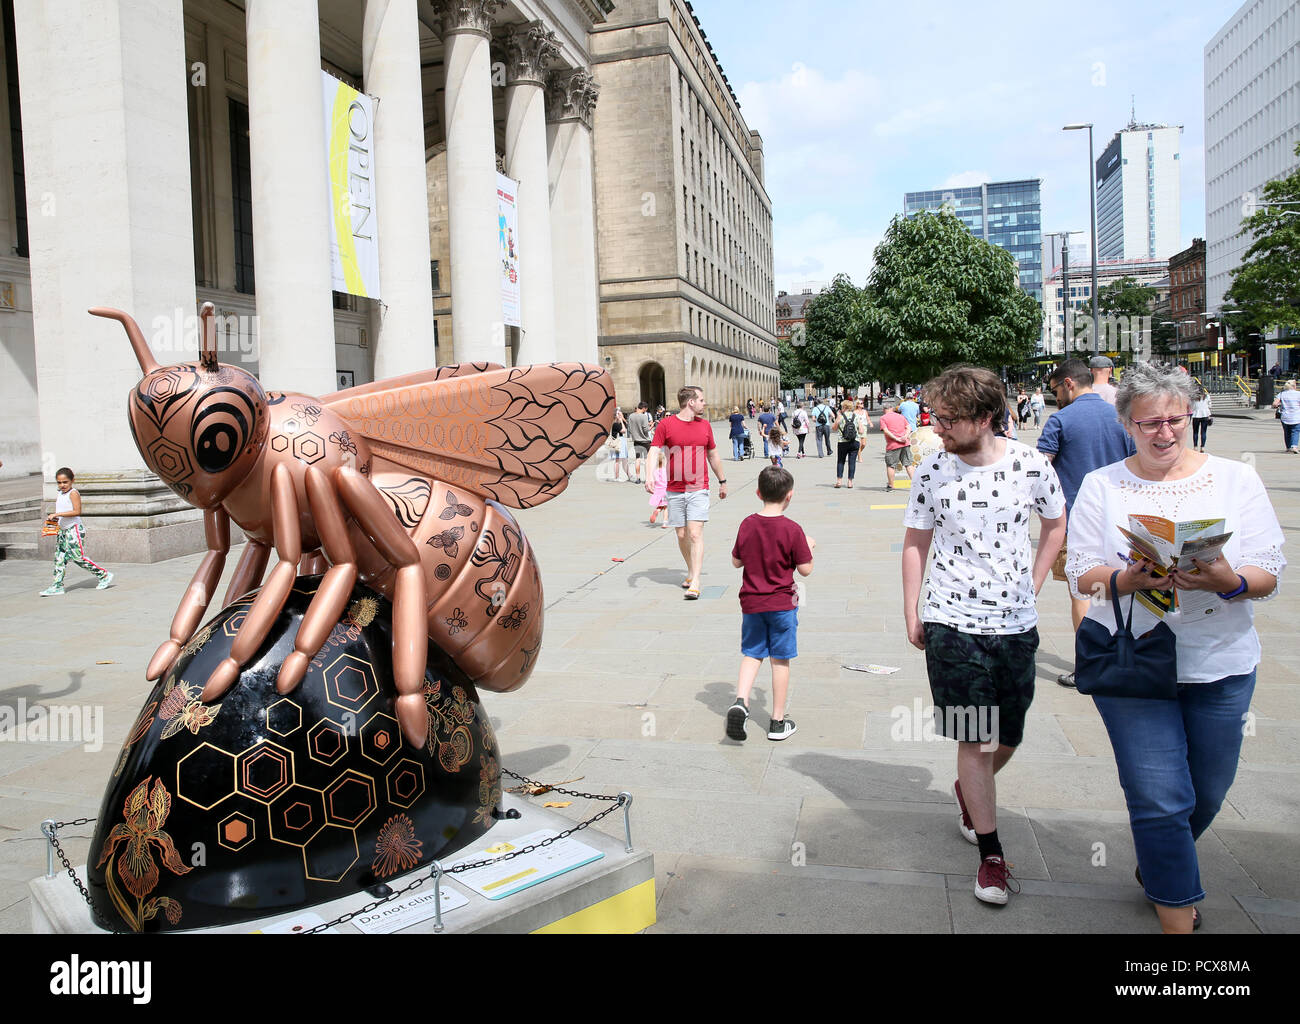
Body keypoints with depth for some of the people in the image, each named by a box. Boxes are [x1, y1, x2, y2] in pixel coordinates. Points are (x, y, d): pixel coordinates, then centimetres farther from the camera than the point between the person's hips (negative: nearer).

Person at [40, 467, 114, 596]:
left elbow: (77, 511, -22)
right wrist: (53, 518, 3)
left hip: (74, 529, -8)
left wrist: (57, 514, -25)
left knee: (79, 557, -8)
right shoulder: (60, 494, 14)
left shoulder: (73, 493, -12)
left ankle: (104, 575, 2)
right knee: (59, 557, 6)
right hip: (62, 529, 9)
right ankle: (57, 586, 9)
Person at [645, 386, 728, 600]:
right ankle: (691, 572, 31)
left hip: (698, 489, 0)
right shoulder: (666, 424, -1)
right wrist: (649, 476, -22)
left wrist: (722, 481, 27)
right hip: (675, 490, 0)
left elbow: (713, 455, 20)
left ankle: (695, 584, -12)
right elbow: (654, 451, -6)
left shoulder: (705, 425, 9)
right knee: (682, 535, 8)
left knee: (696, 533, -11)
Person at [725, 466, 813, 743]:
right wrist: (808, 546, 6)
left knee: (751, 654, 13)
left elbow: (736, 561, 6)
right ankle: (778, 722, 15)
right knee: (780, 660, 7)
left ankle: (740, 701, -10)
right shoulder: (792, 529, -14)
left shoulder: (747, 524, -3)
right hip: (782, 604, -3)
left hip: (751, 603, 3)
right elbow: (805, 569, -10)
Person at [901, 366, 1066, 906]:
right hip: (952, 623, -2)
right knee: (975, 740, 0)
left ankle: (967, 792, 46)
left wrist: (1031, 586, 6)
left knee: (1007, 738, 14)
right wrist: (911, 613, 1)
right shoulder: (932, 472, -6)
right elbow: (915, 543, 4)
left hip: (1016, 624, 2)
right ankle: (991, 856, 13)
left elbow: (1056, 525, 12)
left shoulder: (1031, 465, -6)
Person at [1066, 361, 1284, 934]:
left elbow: (1270, 574, -1)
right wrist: (1130, 579, -24)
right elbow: (1080, 576, -4)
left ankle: (1160, 868, 45)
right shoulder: (1101, 486, 0)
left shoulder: (1236, 478, 2)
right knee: (1161, 799, -5)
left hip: (1221, 665, 2)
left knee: (1206, 795, 16)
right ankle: (1176, 917, 14)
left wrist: (1228, 581, -23)